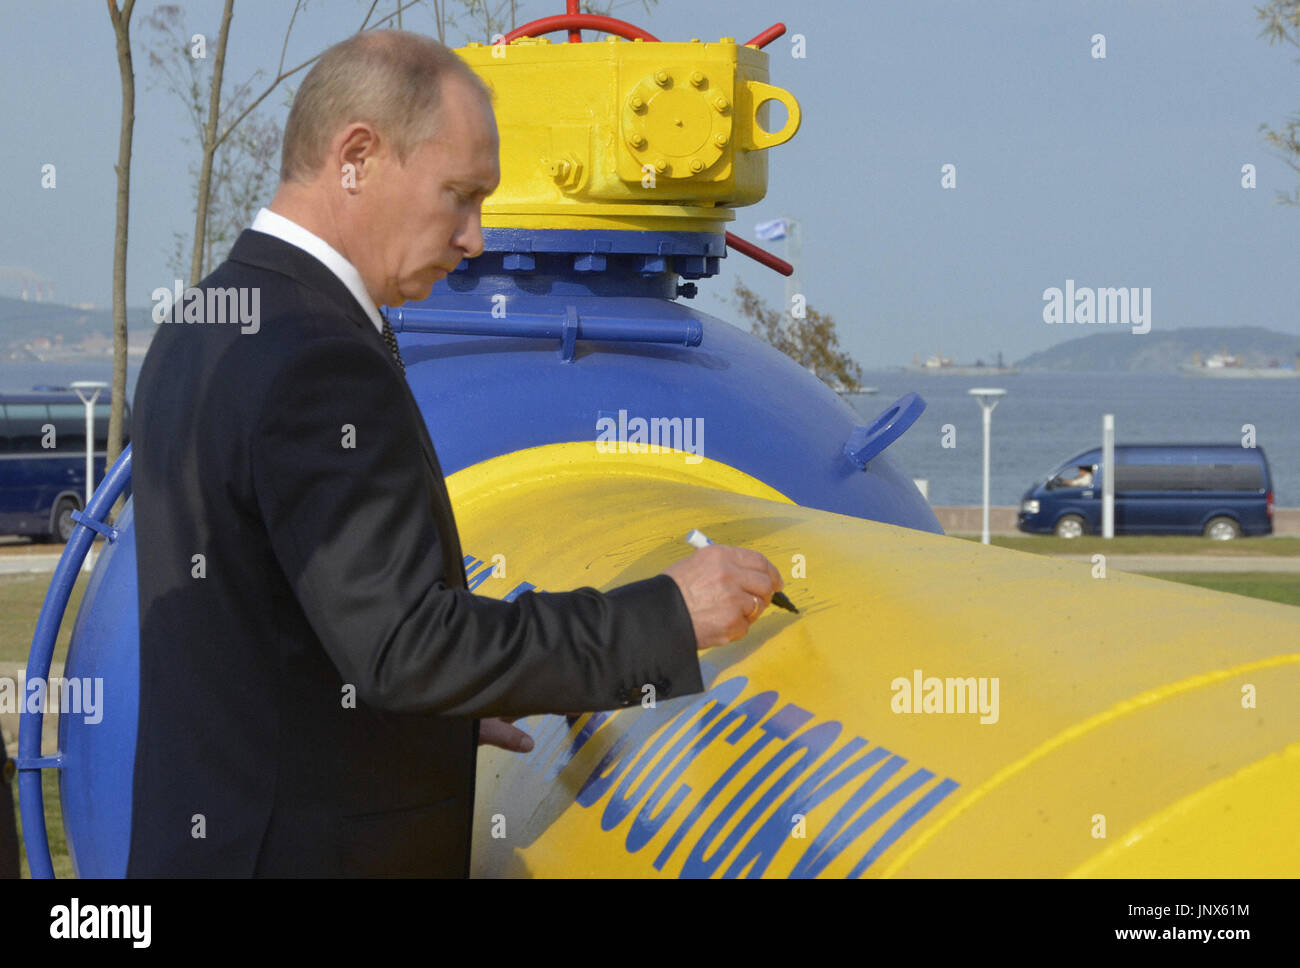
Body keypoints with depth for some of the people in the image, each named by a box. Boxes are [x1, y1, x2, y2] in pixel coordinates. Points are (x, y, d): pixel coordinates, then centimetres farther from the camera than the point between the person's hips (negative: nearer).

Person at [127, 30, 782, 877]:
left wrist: (442, 717, 15)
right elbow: (404, 640, -26)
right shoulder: (321, 367, -20)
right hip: (319, 852, -10)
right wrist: (669, 615, -21)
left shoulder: (198, 334, 11)